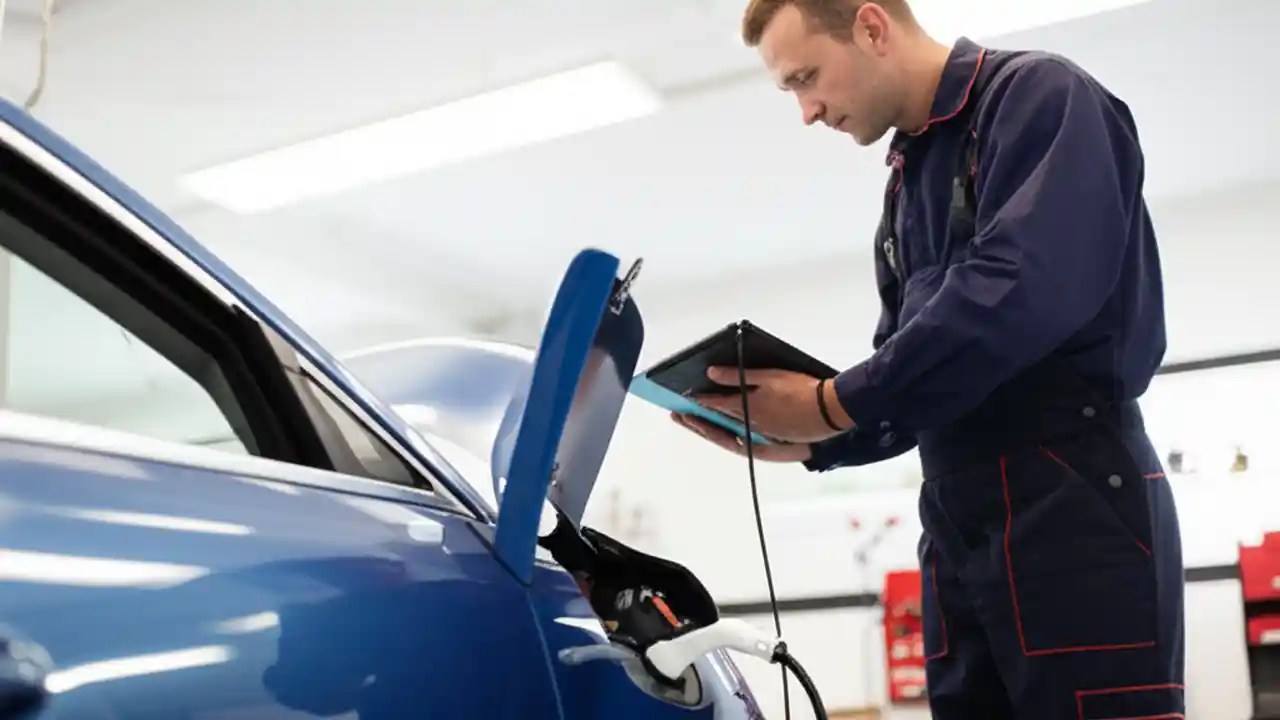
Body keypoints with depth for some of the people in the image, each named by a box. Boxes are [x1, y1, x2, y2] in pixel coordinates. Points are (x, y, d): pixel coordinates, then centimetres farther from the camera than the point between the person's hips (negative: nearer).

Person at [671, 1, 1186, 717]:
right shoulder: (908, 182, 21)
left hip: (1071, 493, -8)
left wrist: (834, 403, -15)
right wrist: (807, 440, 3)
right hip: (958, 516, 8)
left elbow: (1025, 290, -21)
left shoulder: (1039, 97, -5)